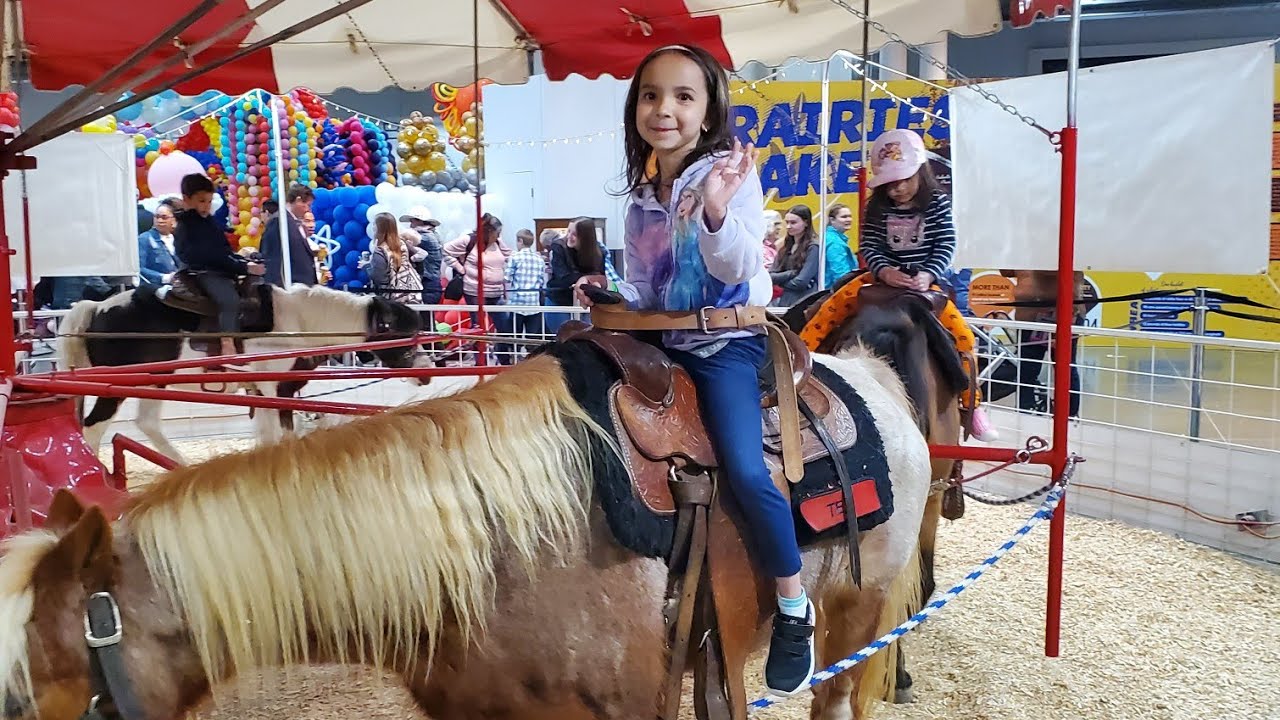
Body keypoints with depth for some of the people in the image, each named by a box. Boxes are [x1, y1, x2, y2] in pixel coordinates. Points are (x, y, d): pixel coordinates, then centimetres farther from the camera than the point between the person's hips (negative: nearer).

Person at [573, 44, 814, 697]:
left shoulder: (731, 174, -9)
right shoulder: (641, 197, 9)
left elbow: (738, 267, -22)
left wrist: (717, 211, -39)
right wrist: (609, 293, -3)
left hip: (727, 343, -7)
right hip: (664, 343, 7)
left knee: (745, 469, -22)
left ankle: (794, 609, 1)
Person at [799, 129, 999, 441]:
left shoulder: (937, 203, -1)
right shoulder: (877, 208, 3)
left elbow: (946, 247, -6)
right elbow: (870, 247, -2)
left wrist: (927, 275, -22)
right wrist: (885, 271, -23)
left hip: (924, 283, -2)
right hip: (882, 278, 2)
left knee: (963, 335, -17)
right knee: (830, 309, -17)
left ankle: (973, 407, -3)